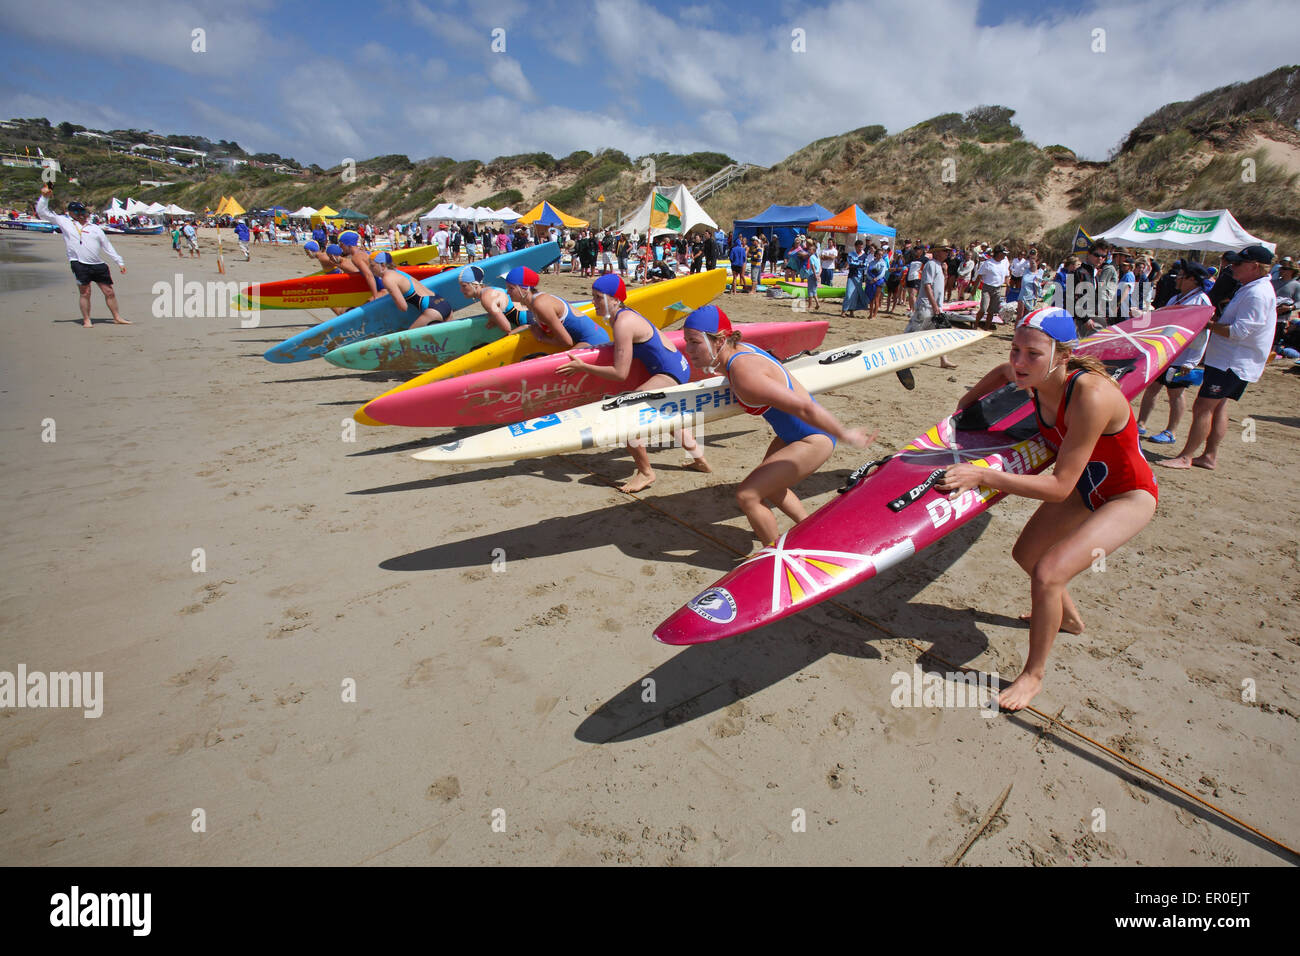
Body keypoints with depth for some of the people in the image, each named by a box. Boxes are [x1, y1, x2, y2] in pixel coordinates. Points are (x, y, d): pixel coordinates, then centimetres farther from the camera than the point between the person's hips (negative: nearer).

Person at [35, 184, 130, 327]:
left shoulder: (95, 228, 18)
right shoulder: (64, 222, 12)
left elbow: (107, 247, 21)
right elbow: (42, 212, 13)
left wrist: (120, 262, 17)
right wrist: (45, 196, 2)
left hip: (98, 265, 3)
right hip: (79, 264, -3)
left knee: (109, 292, 4)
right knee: (84, 293, -5)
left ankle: (117, 317, 14)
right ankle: (86, 320, 2)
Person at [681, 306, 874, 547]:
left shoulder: (744, 375, -32)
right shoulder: (737, 350, -4)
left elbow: (804, 408, -31)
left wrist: (845, 434, -22)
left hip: (815, 440, -10)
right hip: (792, 434, 10)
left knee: (747, 496, -11)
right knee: (766, 485, 27)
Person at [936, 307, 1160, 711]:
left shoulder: (1091, 396, -38)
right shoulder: (1031, 375, -16)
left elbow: (1059, 487, -37)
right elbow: (1003, 372, 12)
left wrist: (982, 476, -41)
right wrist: (966, 402, 12)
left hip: (1129, 498, -8)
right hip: (1084, 487, 8)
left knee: (1047, 574, -22)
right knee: (1026, 553, 18)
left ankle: (1034, 674, 1)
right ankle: (1068, 617, 49)